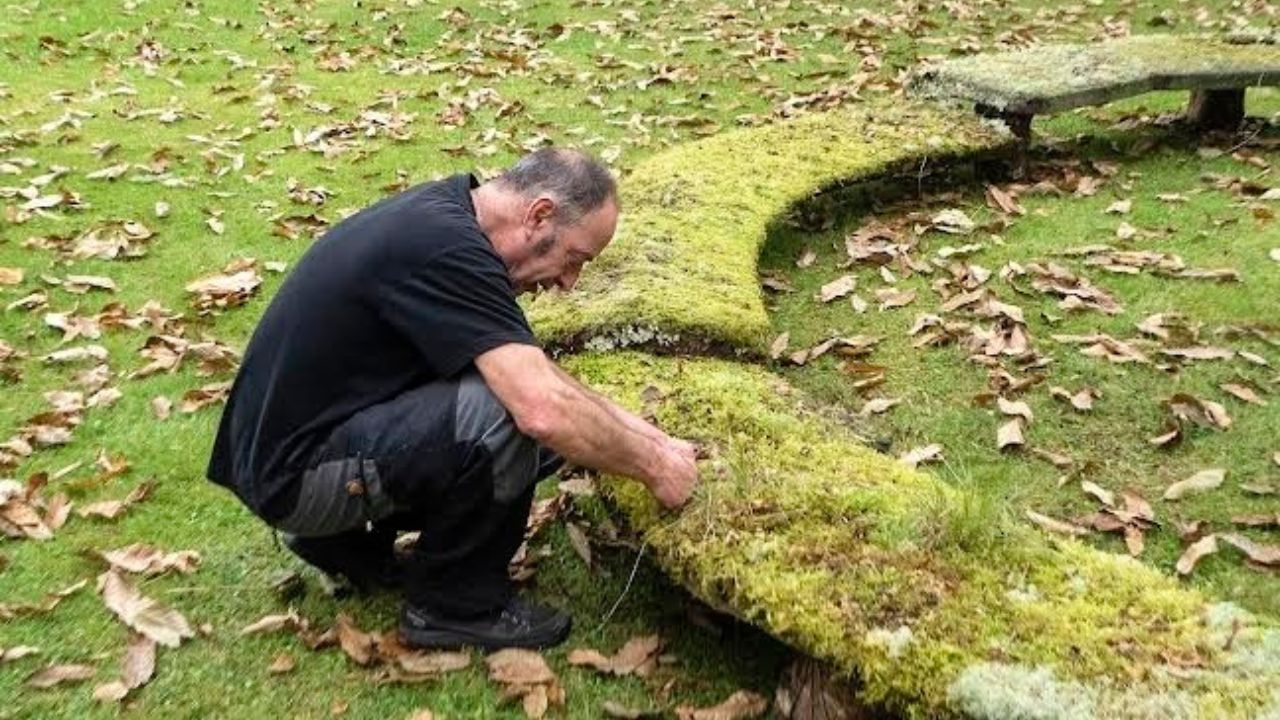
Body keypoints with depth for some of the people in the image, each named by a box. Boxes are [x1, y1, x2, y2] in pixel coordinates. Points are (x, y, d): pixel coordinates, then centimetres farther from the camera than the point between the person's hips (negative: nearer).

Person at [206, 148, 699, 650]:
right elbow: (543, 409, -33)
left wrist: (642, 435, 7)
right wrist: (654, 466, -16)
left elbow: (533, 375, 14)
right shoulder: (448, 248, -25)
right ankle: (454, 604, -3)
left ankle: (348, 536, 15)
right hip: (293, 471, -10)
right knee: (508, 416, -27)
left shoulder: (442, 213, 5)